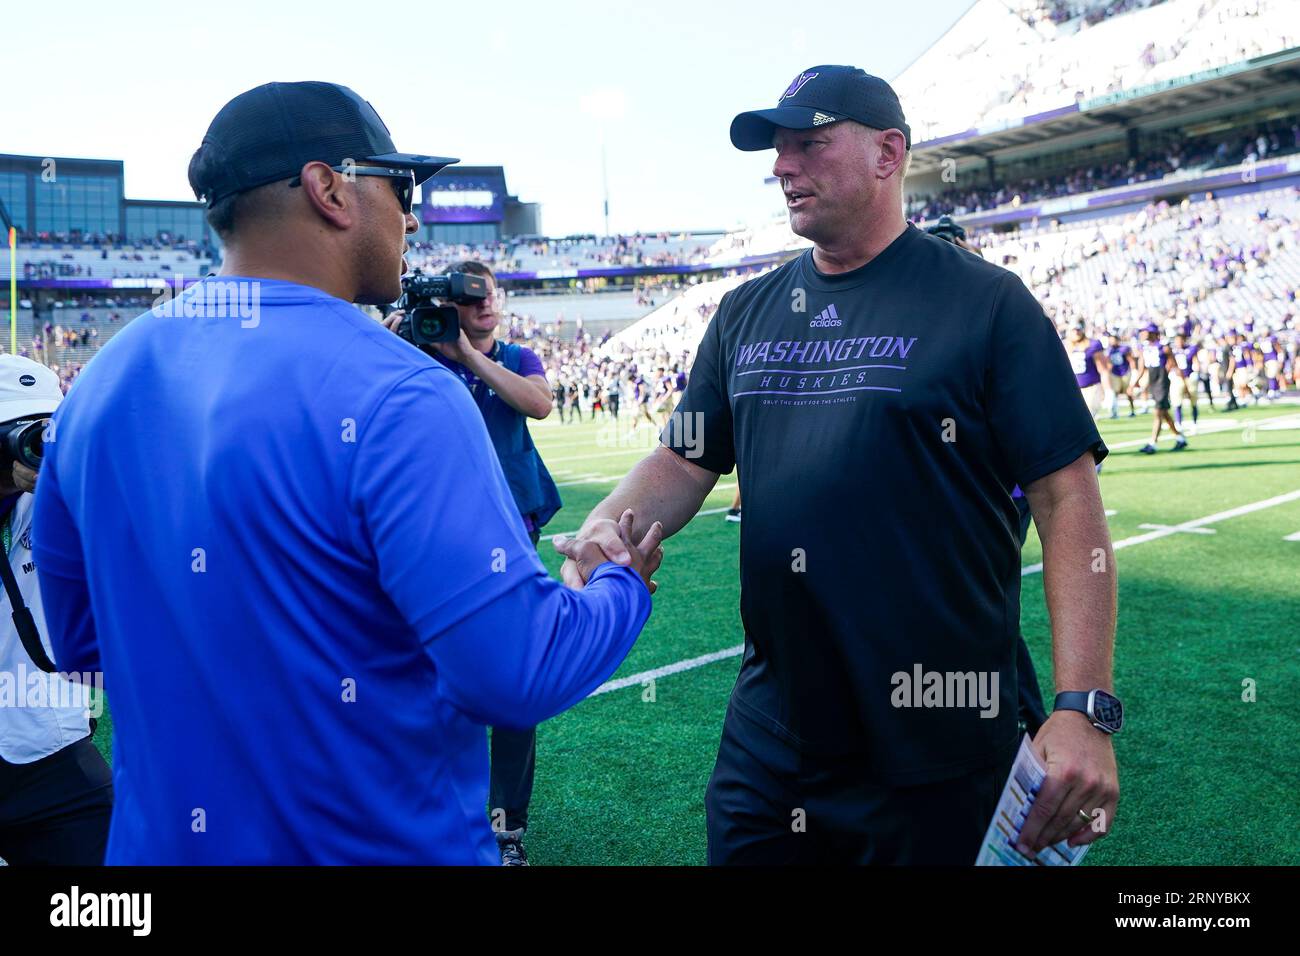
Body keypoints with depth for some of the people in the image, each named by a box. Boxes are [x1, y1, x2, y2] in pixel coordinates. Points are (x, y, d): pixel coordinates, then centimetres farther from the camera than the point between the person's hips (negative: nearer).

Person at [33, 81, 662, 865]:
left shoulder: (100, 383, -2)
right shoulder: (395, 396, -24)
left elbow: (80, 639, 9)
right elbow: (519, 674, -26)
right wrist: (623, 585, -7)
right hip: (382, 842, -6)